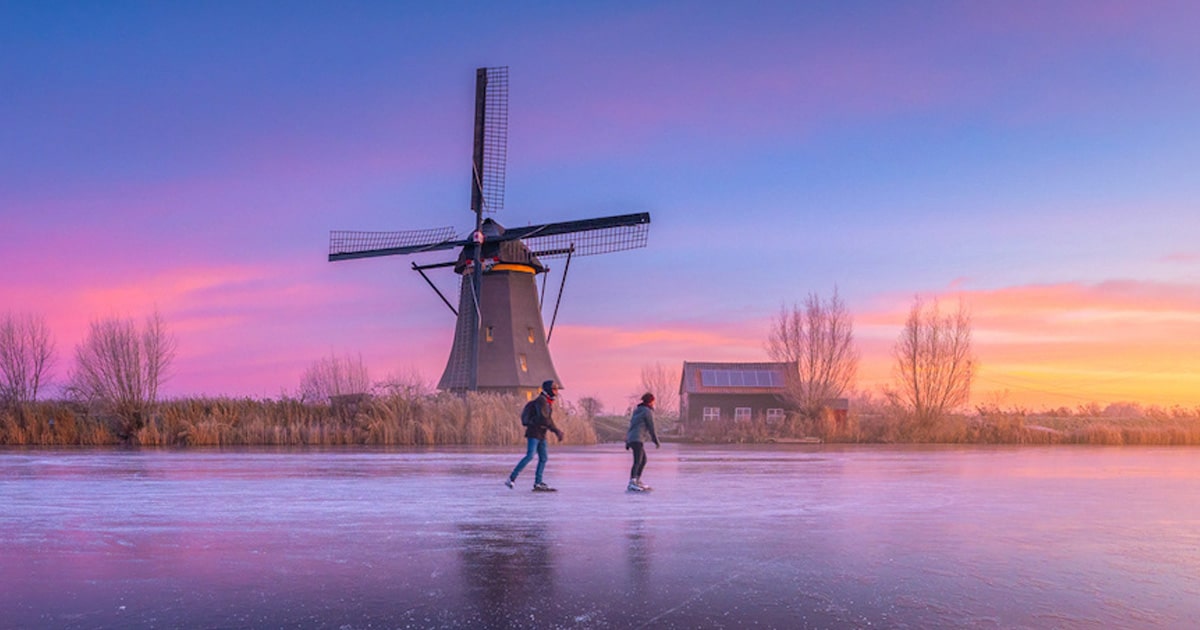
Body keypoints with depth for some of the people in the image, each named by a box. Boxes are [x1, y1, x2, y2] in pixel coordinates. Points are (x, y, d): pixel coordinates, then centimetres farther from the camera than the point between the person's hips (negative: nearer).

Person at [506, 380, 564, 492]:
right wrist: (556, 430, -23)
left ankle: (538, 483, 9)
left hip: (541, 434, 10)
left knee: (543, 458, 7)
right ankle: (511, 479, -16)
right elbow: (543, 418, -23)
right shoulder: (541, 400, -13)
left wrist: (557, 431, 16)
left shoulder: (549, 402, 17)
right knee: (530, 456, -18)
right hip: (534, 433, -10)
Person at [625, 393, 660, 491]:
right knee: (637, 461, -19)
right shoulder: (648, 411, -4)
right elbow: (651, 428, -6)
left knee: (643, 460, 20)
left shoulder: (637, 411, 21)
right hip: (637, 439, -9)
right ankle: (631, 483, -31)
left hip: (631, 438, 9)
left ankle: (637, 481, 24)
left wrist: (627, 442, 23)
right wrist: (656, 441, 3)